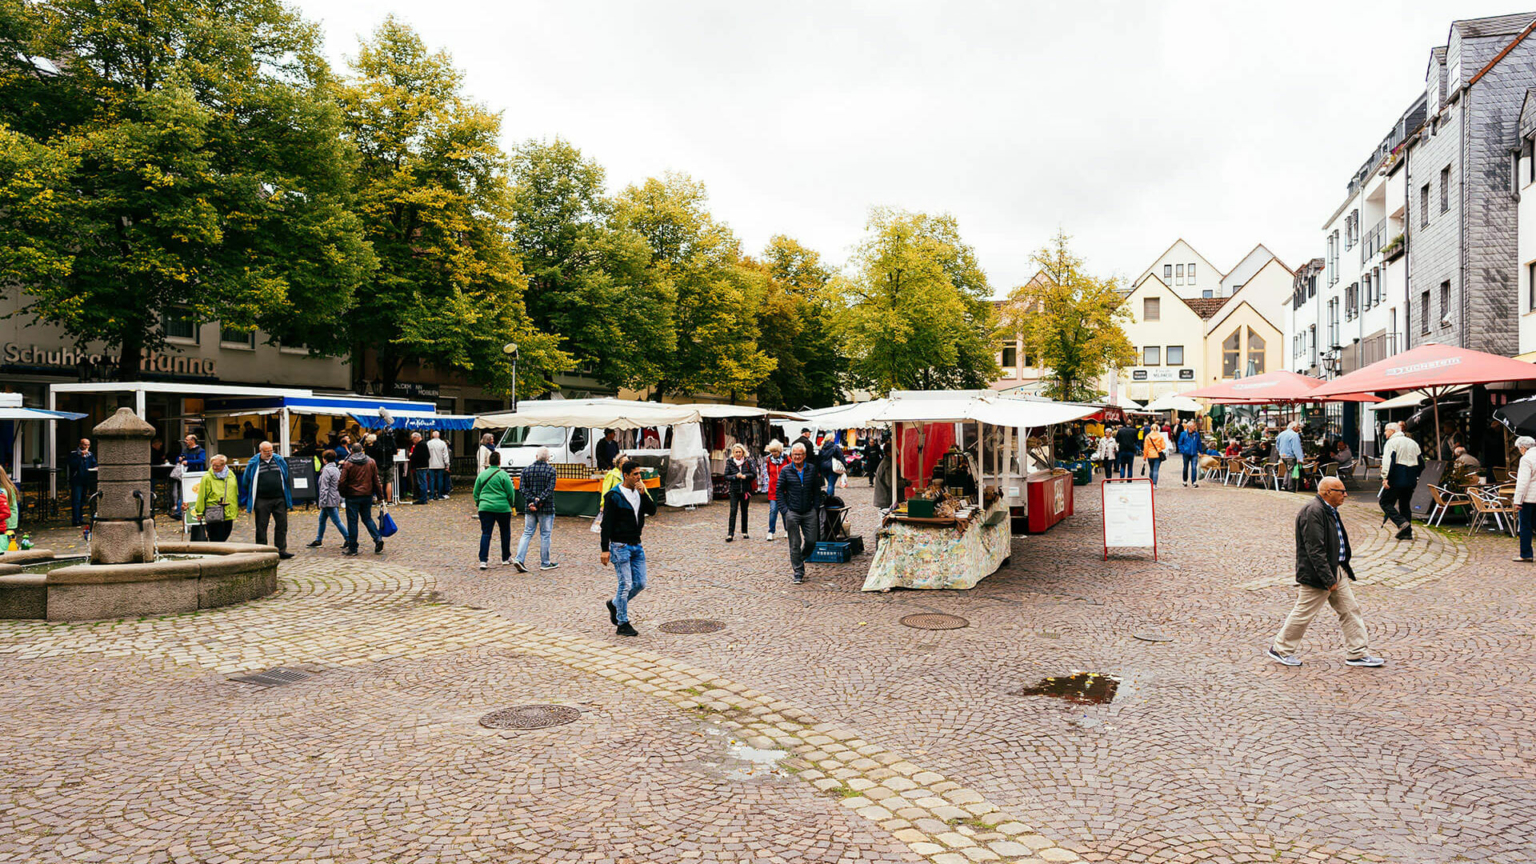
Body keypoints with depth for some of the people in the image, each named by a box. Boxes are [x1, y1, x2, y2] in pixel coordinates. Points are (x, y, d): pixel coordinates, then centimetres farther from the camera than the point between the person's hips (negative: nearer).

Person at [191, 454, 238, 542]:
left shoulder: (231, 475, 9)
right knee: (216, 541, -5)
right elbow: (201, 496, -4)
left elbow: (235, 494, 19)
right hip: (214, 517, -5)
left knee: (224, 538, 14)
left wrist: (235, 510, 21)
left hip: (229, 514, 5)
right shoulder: (207, 478, -5)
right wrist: (199, 512, -4)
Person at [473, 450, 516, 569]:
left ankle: (483, 560, -9)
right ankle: (506, 558, 24)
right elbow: (511, 493, -5)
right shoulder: (503, 475, -6)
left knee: (485, 534, 2)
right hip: (502, 508, -3)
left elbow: (475, 493, 10)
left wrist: (478, 504, 22)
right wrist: (510, 505, 11)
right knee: (505, 533, 14)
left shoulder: (481, 475, 5)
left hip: (485, 507, 3)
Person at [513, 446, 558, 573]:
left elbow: (524, 488, -1)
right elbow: (549, 489, -15)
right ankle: (545, 563, 10)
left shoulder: (526, 470, 6)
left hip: (530, 508, 3)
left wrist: (532, 501, -9)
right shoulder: (551, 470, -6)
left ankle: (519, 559, -5)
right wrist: (538, 502, -16)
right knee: (545, 535, 4)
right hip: (546, 508, -3)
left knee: (527, 533, 9)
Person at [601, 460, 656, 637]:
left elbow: (652, 511, -2)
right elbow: (606, 524, -12)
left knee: (640, 583, 7)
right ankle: (622, 624, 7)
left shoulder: (639, 493, 9)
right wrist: (605, 549, -15)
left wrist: (643, 494, -15)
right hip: (620, 546, -7)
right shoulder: (613, 496, -10)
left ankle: (614, 604, 30)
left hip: (636, 545, 7)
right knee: (625, 584, -5)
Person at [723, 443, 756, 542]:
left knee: (744, 511, 11)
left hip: (745, 490, 1)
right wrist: (736, 476, -17)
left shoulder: (748, 462, 1)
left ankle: (745, 532, 21)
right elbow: (726, 476, -2)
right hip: (734, 490, -1)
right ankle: (730, 534, -9)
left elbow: (754, 474, -1)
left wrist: (745, 476, -17)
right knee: (733, 511, -9)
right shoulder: (729, 462, 1)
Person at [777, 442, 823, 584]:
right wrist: (784, 509, -5)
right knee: (795, 544, 1)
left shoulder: (812, 469, 4)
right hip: (792, 513, -2)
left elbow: (817, 490, 10)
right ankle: (798, 572, 10)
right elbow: (780, 490, 2)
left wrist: (816, 507, 4)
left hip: (809, 512, 2)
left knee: (811, 542, 3)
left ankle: (799, 560, 31)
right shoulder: (785, 470, 0)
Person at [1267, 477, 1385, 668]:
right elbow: (1314, 550, -25)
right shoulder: (1313, 512, -22)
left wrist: (1341, 571, 19)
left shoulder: (1329, 510, 11)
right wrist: (1329, 580, -24)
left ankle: (1357, 653, 21)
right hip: (1317, 575, -10)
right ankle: (1280, 650, 14)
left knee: (1350, 610, 11)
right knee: (1303, 613, 1)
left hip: (1334, 571, 10)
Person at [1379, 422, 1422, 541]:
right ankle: (1407, 532, 10)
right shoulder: (1413, 443, 18)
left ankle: (1402, 523, -17)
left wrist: (1385, 477, -21)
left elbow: (1389, 461, -18)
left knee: (1385, 502, -1)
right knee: (1405, 504, 13)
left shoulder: (1392, 442, -6)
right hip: (1411, 481, 7)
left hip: (1397, 479, -7)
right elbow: (1421, 463, 19)